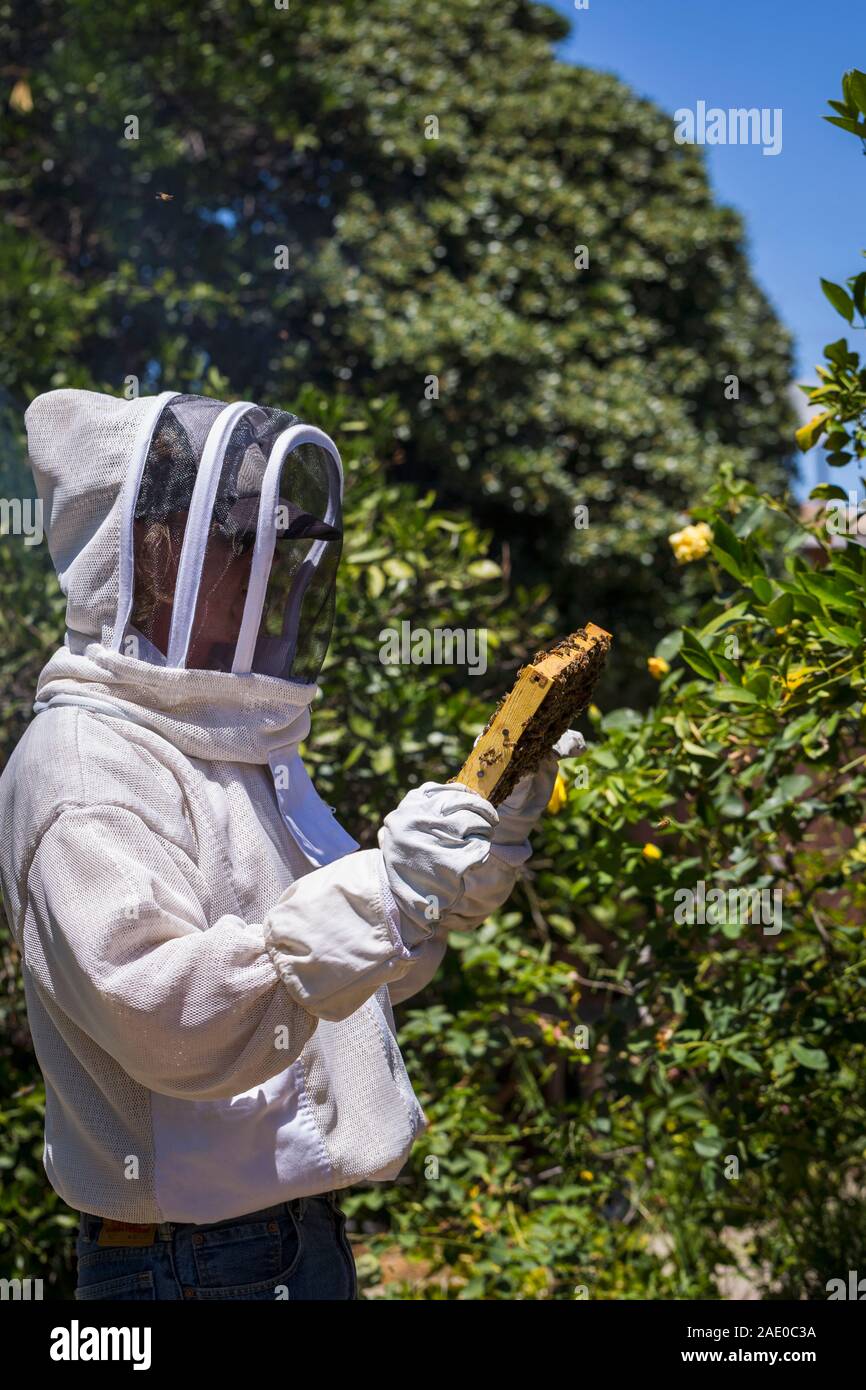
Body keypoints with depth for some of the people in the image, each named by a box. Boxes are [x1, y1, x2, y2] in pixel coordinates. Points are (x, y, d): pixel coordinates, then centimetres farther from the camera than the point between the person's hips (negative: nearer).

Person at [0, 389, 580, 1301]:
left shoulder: (243, 747, 13)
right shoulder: (85, 762, -17)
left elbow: (355, 977, 18)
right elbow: (164, 1018, -29)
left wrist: (487, 845, 6)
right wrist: (381, 893, -33)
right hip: (195, 1263, -9)